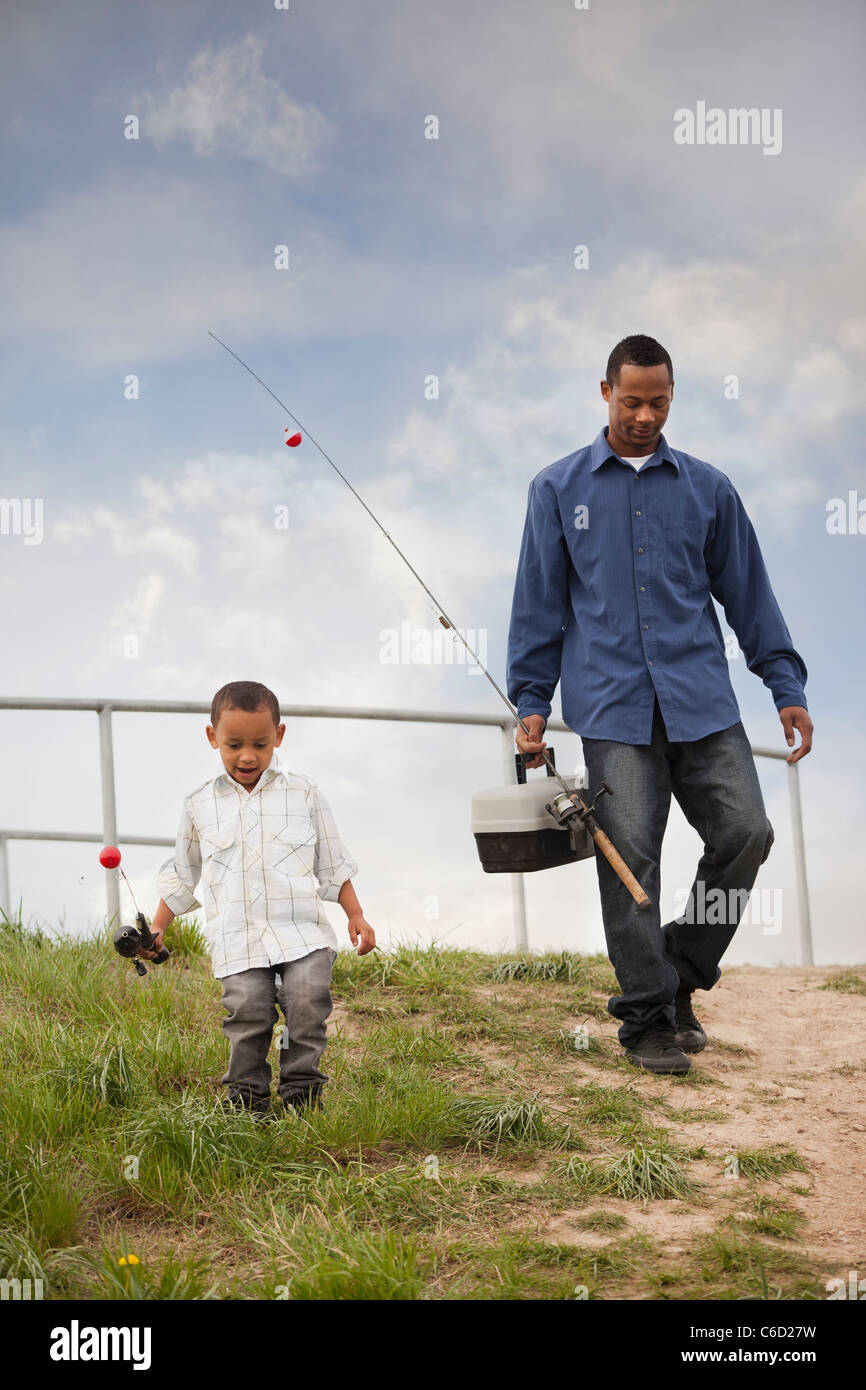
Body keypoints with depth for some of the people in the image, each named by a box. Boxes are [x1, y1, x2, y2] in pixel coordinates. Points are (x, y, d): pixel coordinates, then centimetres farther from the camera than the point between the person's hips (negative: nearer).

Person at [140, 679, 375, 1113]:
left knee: (308, 1003, -15)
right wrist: (157, 927, 16)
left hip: (301, 931, 0)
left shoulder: (303, 794, 7)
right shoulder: (200, 805, 9)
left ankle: (301, 1090, -2)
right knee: (247, 1012, -13)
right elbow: (182, 874, 20)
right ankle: (246, 1094, 1)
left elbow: (332, 865, 14)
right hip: (237, 939, 0)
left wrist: (355, 916, 8)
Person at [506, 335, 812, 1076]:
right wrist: (532, 703, 5)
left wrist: (788, 688, 9)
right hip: (613, 706, -2)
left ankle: (682, 972, 15)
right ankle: (648, 1015, 8)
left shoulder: (708, 488, 10)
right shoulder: (559, 488, 8)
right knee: (630, 857, -4)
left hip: (703, 700, 2)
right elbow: (539, 603, 9)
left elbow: (747, 590, 13)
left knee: (746, 832, -6)